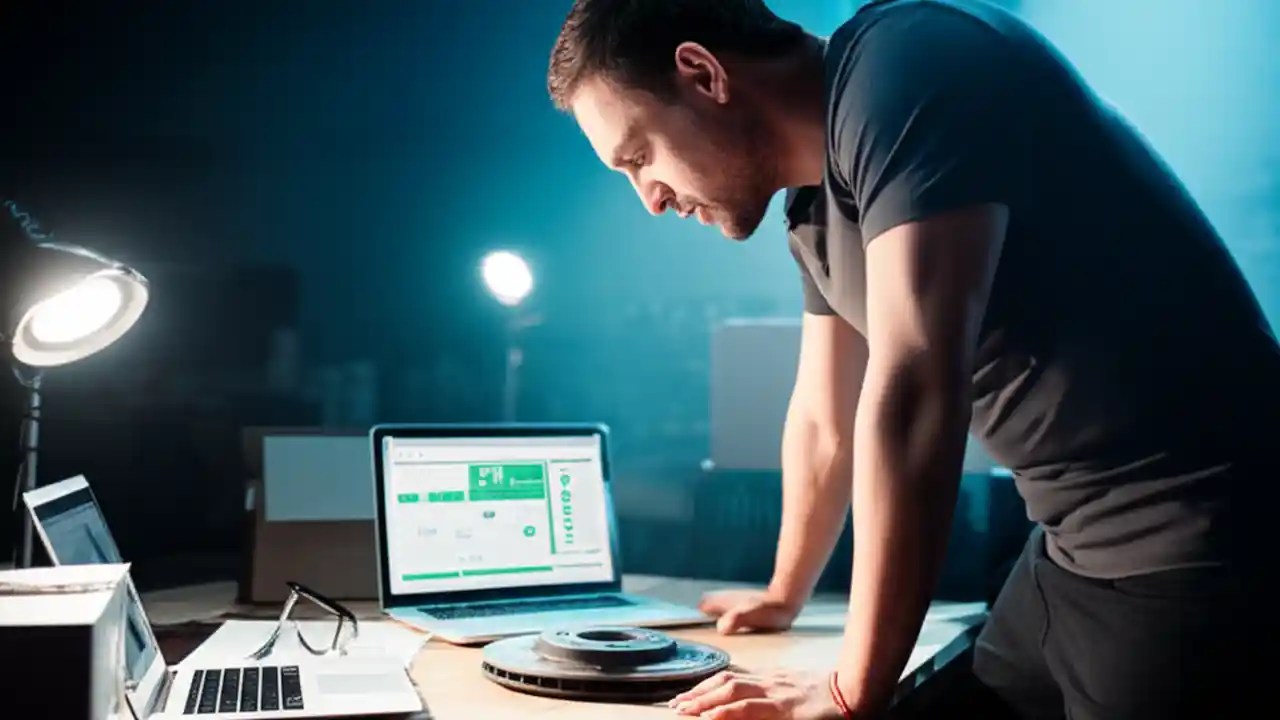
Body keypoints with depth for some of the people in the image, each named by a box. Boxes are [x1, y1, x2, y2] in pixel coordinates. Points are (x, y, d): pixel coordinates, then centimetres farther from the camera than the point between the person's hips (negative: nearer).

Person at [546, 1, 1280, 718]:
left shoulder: (905, 67, -19)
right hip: (1077, 550, 8)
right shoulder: (820, 201, 9)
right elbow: (825, 421, 21)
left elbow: (913, 393, -27)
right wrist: (782, 596, 32)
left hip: (1196, 548, -8)